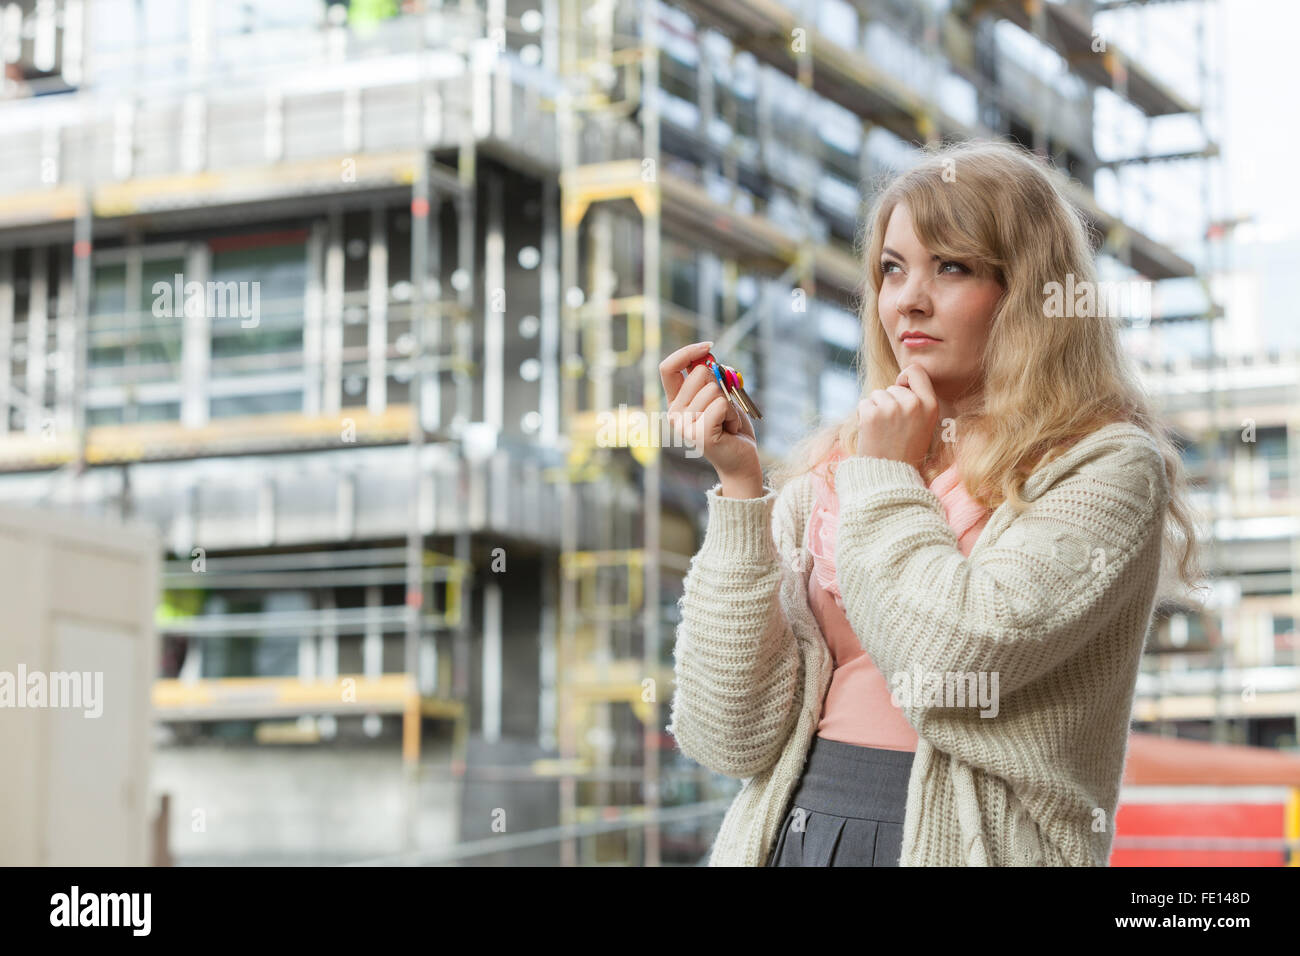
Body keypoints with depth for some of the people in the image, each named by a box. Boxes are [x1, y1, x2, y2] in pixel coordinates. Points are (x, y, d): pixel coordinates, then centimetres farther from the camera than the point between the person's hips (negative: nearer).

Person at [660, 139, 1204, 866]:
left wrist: (886, 481, -3)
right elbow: (734, 736, 1)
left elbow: (958, 650, -17)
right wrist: (740, 490, -3)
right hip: (792, 830, 3)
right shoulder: (822, 475, 7)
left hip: (967, 840, -3)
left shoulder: (1108, 469, -2)